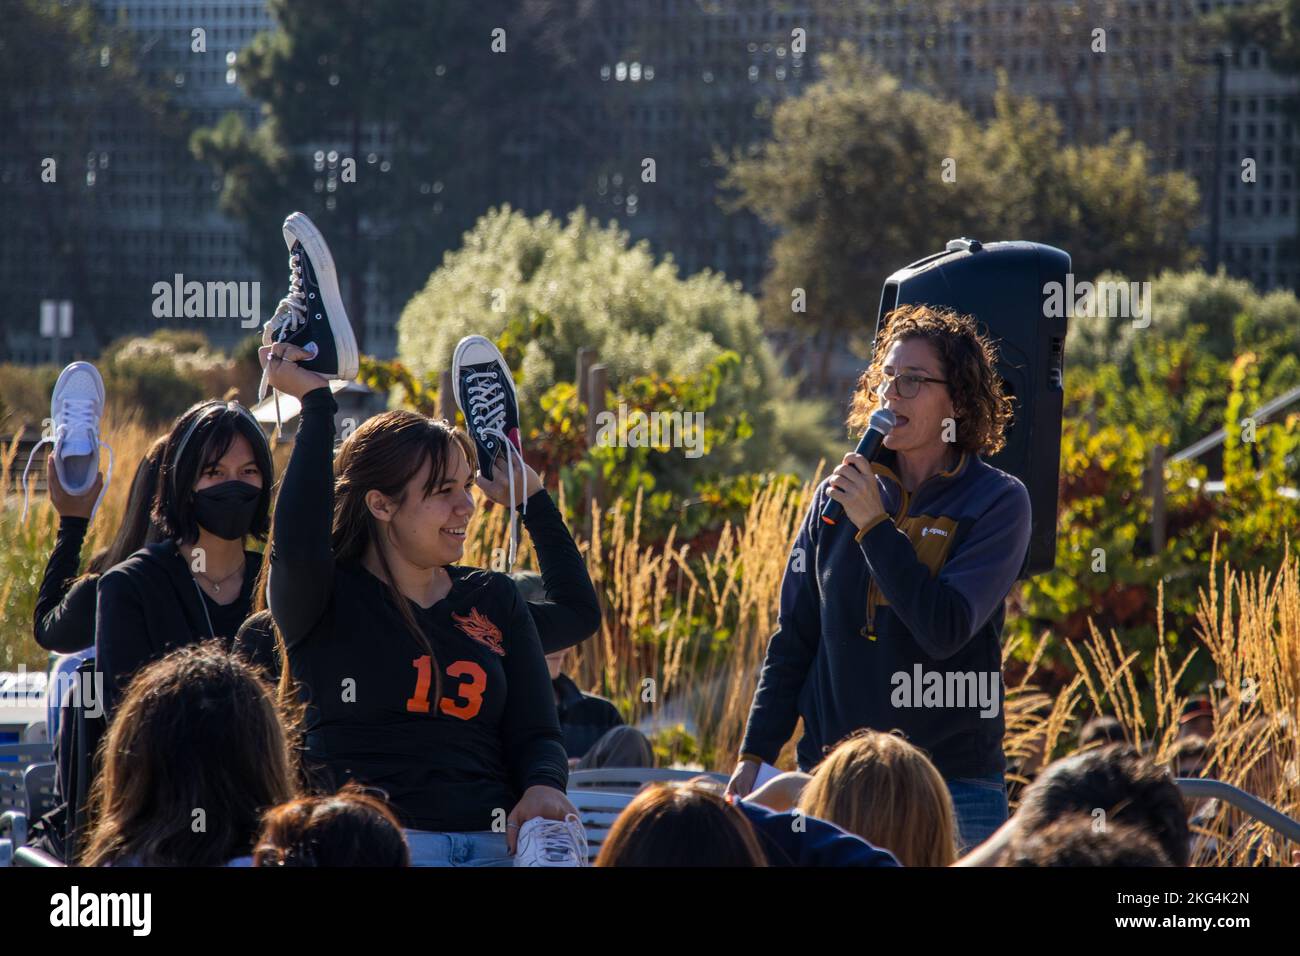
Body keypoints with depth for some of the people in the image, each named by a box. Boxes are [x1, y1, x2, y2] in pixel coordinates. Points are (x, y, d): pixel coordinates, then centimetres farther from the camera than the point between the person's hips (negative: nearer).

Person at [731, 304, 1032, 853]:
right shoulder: (838, 493, 8)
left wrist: (873, 524, -15)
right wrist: (755, 755, 4)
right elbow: (794, 636, 11)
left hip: (954, 783, -3)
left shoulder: (997, 502, -4)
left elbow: (945, 630, -16)